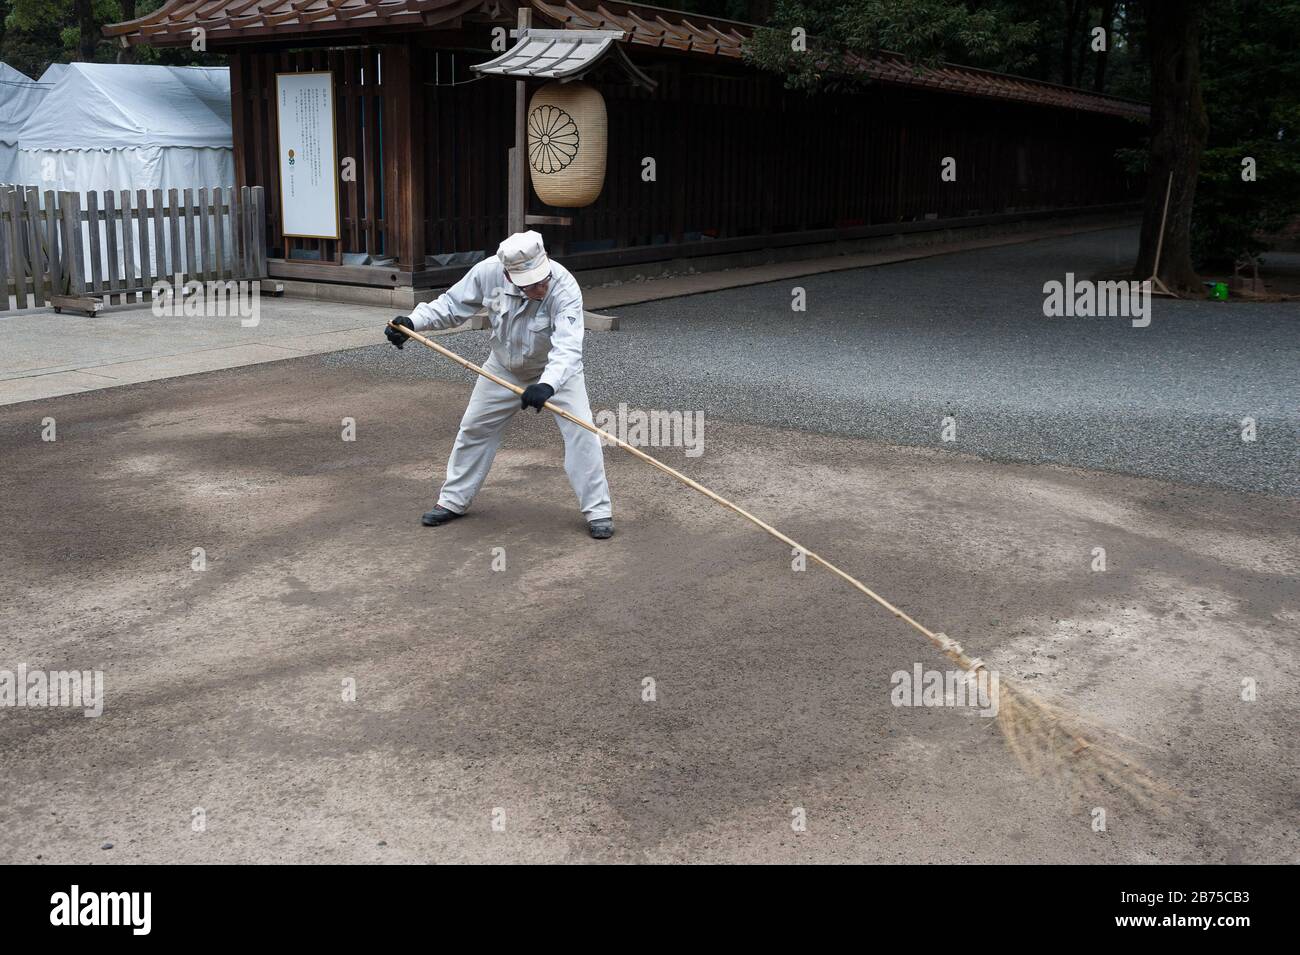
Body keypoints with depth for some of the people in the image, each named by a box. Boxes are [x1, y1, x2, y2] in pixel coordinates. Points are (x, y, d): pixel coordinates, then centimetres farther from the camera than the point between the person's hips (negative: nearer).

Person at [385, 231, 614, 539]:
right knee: (474, 428, 11)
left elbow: (567, 348, -47)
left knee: (581, 431, -17)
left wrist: (547, 385, -65)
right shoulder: (489, 272, -26)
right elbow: (452, 304, -11)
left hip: (556, 370, -3)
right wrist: (413, 321, -27)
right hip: (504, 368, 4)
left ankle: (597, 511, -2)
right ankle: (452, 501, 29)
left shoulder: (564, 287, -36)